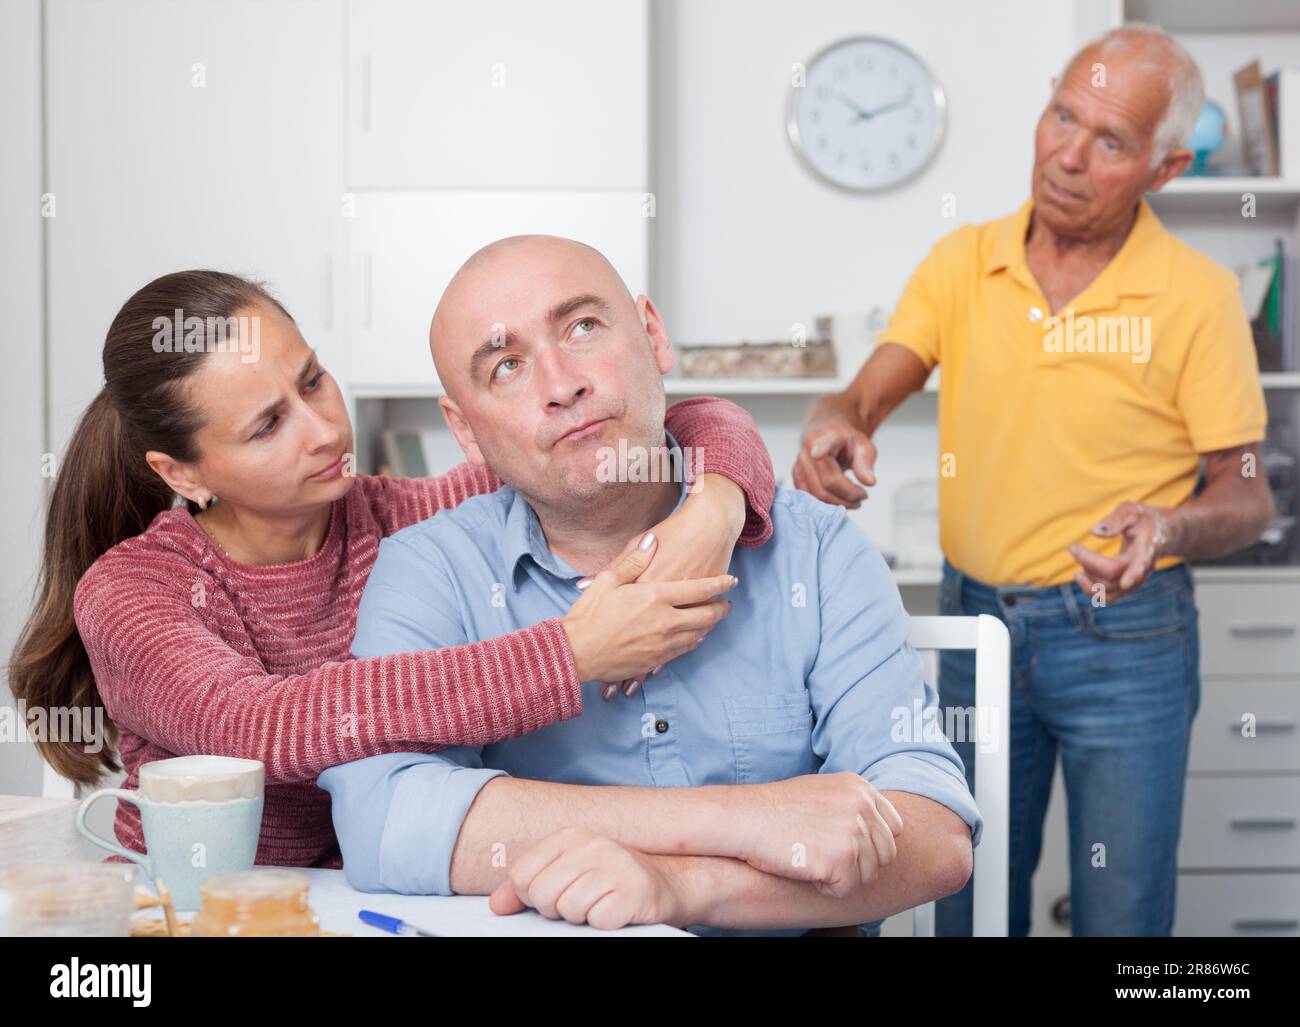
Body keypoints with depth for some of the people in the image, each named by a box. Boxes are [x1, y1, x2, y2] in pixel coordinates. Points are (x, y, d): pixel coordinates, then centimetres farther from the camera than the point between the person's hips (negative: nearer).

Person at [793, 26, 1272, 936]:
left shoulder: (1198, 295, -8)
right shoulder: (963, 263, 1)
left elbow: (1248, 497, -4)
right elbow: (865, 397, -5)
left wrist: (1168, 526, -26)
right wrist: (834, 427, -29)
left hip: (1124, 634, -3)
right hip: (975, 620, 3)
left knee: (1122, 910, 4)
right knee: (969, 896, 13)